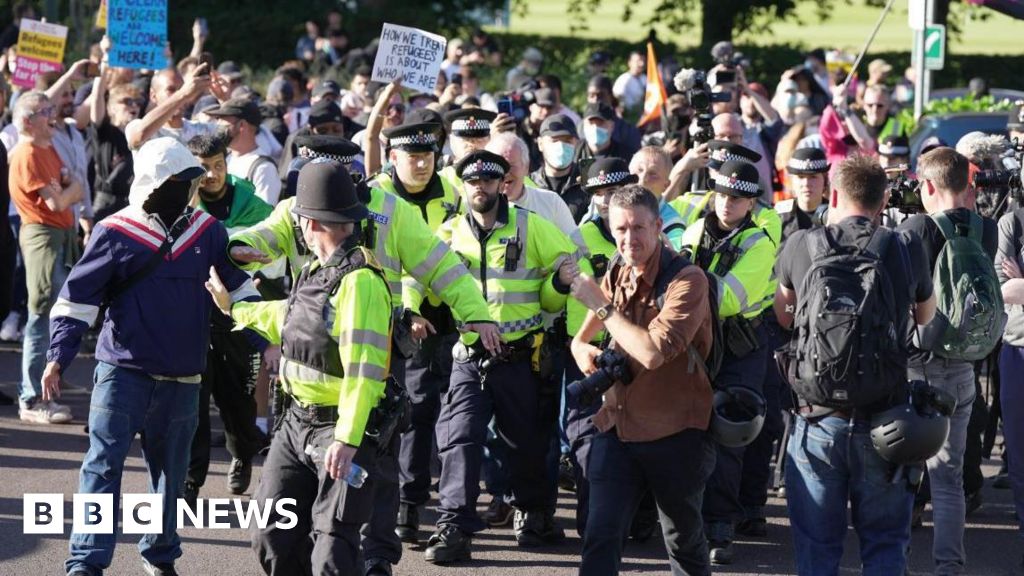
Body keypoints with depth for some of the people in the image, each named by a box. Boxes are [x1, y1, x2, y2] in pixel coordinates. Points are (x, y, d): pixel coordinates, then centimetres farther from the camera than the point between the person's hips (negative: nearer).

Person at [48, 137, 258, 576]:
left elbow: (238, 284, 14)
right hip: (122, 371, -4)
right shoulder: (116, 234, -6)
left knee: (170, 470, 14)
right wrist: (58, 357, -11)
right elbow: (78, 297, -3)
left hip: (182, 379, 4)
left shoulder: (207, 231, 4)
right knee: (103, 464, -10)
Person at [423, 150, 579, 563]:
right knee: (459, 440, -10)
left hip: (519, 358, -1)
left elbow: (560, 282, 6)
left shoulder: (531, 228, -1)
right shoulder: (449, 234, 4)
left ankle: (534, 514, 32)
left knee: (527, 441, 11)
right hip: (469, 358, 1)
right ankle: (455, 527, -10)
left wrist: (561, 283, -17)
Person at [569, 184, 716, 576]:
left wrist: (600, 304, -22)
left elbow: (654, 352, -28)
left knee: (683, 541, 13)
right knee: (600, 536, -6)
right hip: (617, 424, 5)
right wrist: (582, 348, -1)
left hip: (675, 434, -5)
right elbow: (583, 338, 23)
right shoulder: (615, 277, 5)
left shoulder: (686, 280, -16)